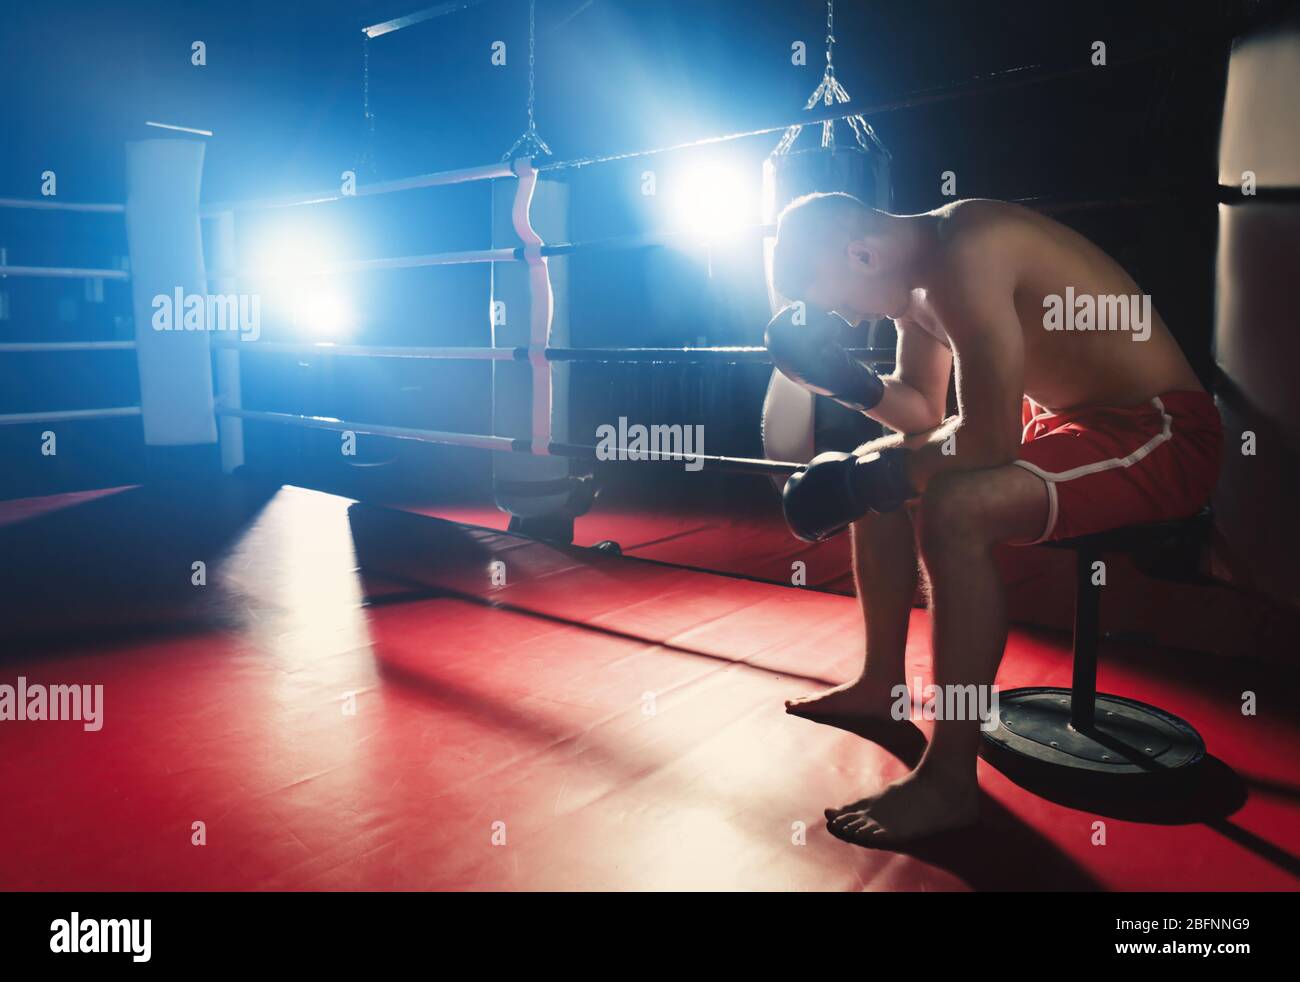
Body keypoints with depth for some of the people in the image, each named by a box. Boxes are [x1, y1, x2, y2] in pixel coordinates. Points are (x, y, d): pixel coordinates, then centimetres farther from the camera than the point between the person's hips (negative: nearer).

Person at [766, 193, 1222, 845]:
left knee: (953, 509, -33)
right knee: (879, 476, 10)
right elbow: (924, 412, 14)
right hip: (1061, 417, 10)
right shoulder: (917, 274, 5)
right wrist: (847, 382, -3)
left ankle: (951, 779, -21)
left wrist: (866, 479, -19)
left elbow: (989, 440, -30)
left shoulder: (964, 257, -25)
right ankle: (881, 688, 17)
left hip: (1160, 433, -10)